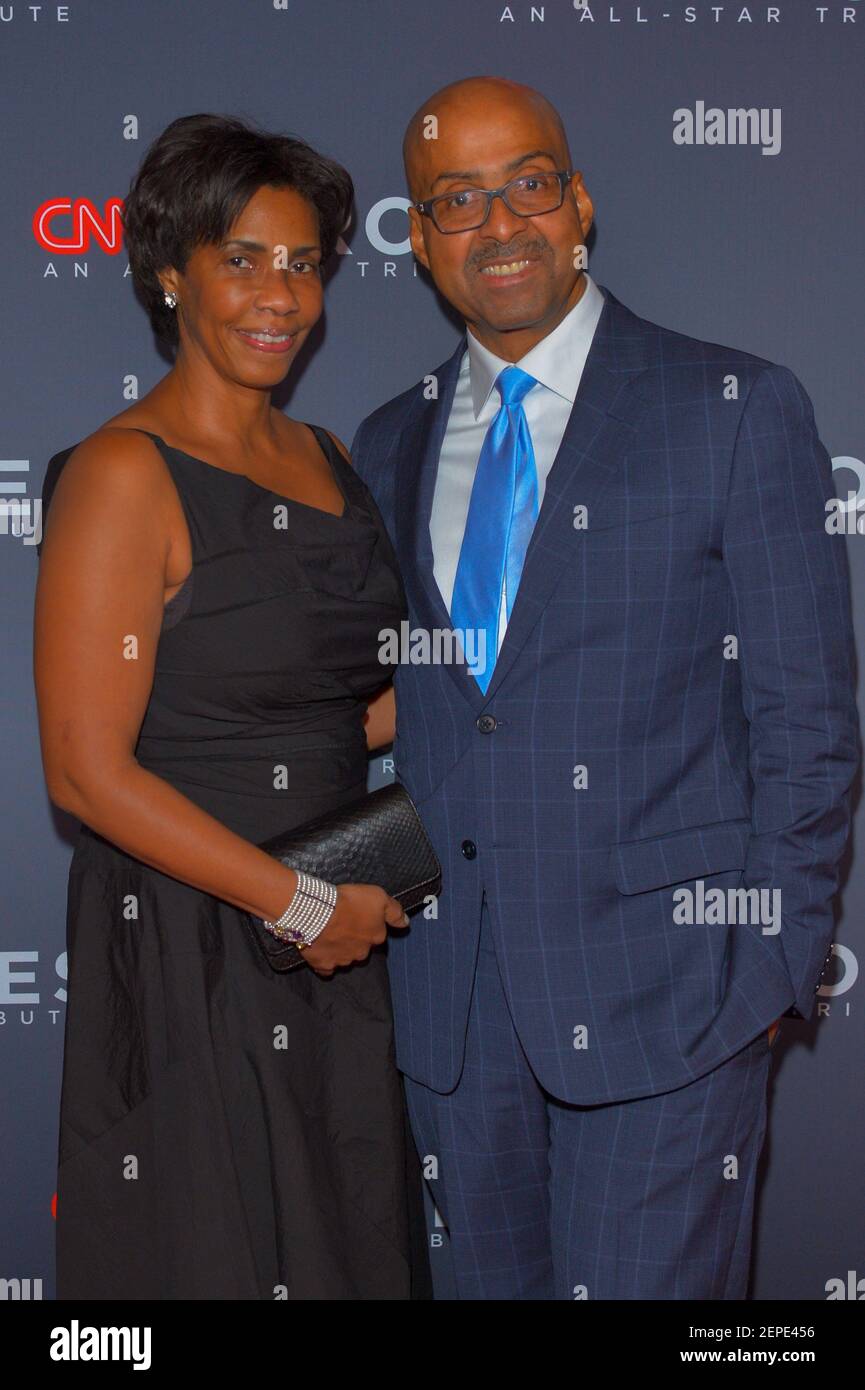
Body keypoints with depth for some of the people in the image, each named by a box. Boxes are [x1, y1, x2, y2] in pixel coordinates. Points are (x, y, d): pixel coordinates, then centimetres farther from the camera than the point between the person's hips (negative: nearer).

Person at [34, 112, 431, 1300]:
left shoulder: (322, 459, 9)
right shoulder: (124, 474, -14)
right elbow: (90, 772, -19)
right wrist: (304, 904, -16)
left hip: (338, 941, 7)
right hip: (189, 956, -7)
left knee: (349, 1245, 17)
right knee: (213, 1253, 7)